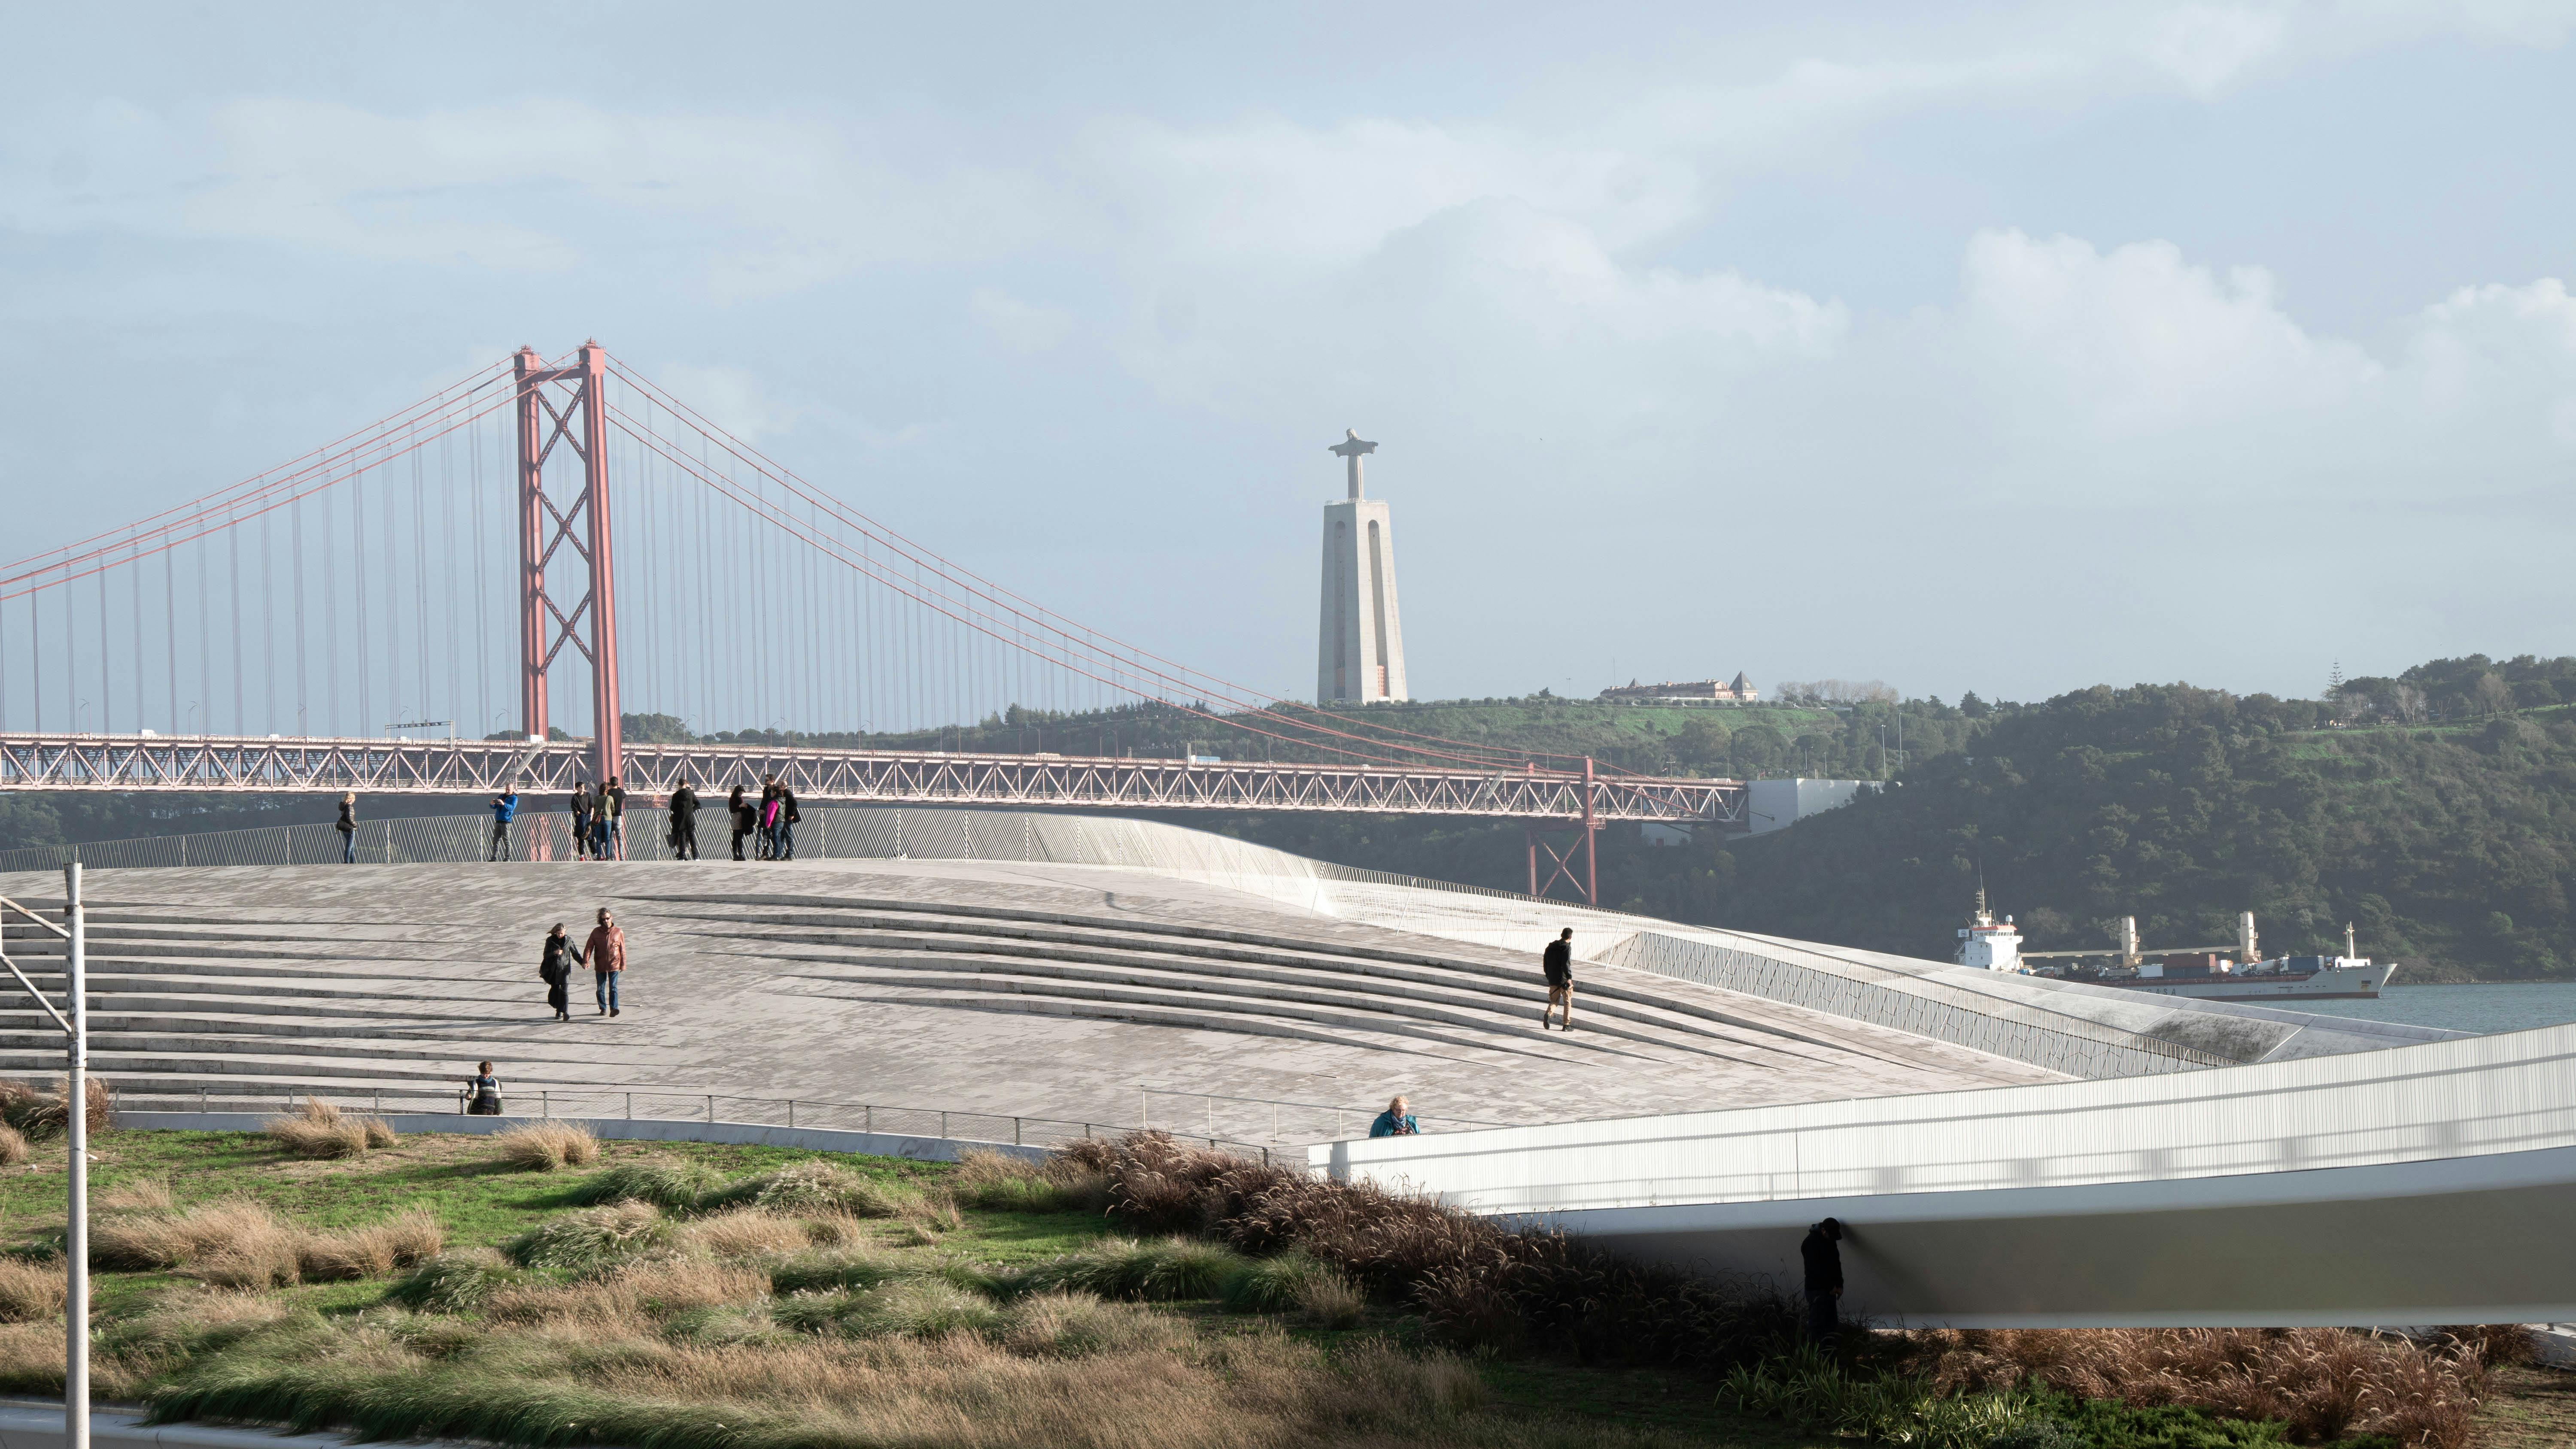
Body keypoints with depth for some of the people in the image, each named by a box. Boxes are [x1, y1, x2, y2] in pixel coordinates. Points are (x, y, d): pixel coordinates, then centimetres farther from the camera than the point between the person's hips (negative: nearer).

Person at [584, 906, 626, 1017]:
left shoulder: (618, 933, 1)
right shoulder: (596, 932, 2)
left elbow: (622, 950, 7)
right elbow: (589, 947, -2)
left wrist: (623, 965, 8)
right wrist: (586, 961, -17)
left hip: (614, 965, -2)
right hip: (600, 966, 2)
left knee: (613, 987, -12)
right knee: (601, 988, 9)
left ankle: (613, 1009, -18)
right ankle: (603, 1009, 22)